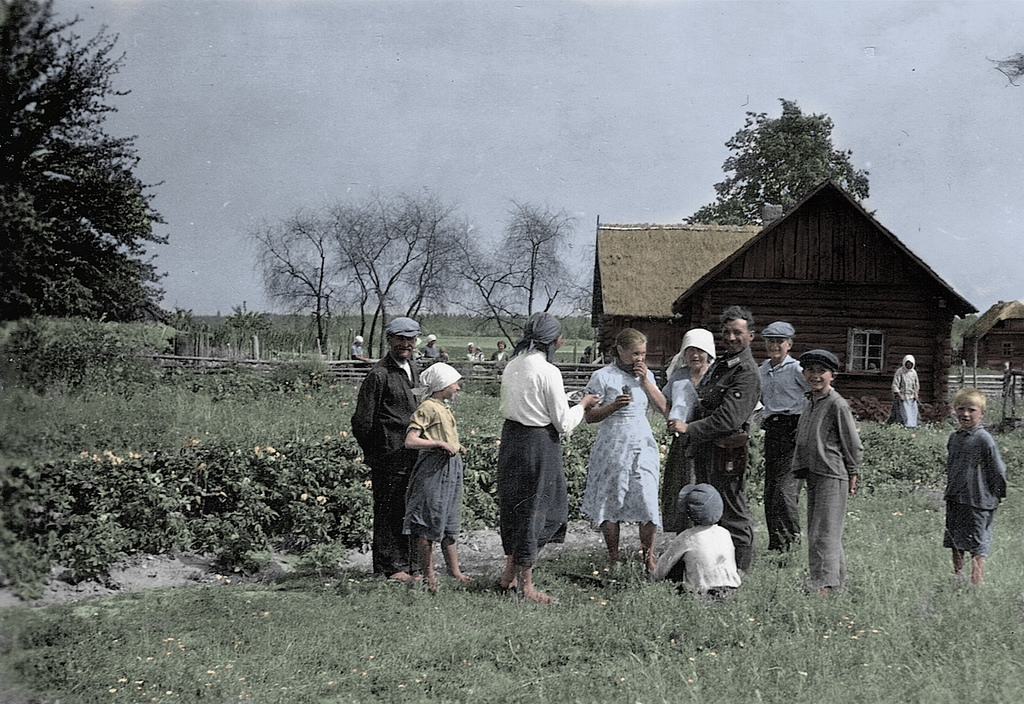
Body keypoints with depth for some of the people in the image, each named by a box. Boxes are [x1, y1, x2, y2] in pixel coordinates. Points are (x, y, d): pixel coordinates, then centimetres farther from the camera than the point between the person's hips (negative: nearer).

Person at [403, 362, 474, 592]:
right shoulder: (427, 408, -12)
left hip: (451, 468, 9)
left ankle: (454, 570, 22)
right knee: (428, 522, -2)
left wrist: (455, 447, 11)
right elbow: (410, 441, -19)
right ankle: (428, 574, 5)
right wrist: (441, 444, -21)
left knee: (449, 521, 14)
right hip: (432, 469, -9)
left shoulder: (444, 408, 15)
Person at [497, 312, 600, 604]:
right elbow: (564, 423, -14)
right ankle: (525, 584, 12)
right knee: (534, 508, 3)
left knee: (515, 504, 19)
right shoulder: (548, 372, -18)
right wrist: (583, 404, 3)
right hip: (539, 443, -8)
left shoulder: (512, 367, 5)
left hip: (511, 436, 8)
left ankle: (510, 570, 27)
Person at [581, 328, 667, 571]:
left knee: (648, 500, -5)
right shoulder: (603, 376, -4)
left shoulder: (647, 375, 11)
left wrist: (645, 380, -4)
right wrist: (614, 406, -20)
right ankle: (613, 559, 15)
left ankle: (648, 555, 10)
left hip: (643, 445, 3)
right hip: (613, 448, -3)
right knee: (610, 502, 2)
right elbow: (589, 415, -4)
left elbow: (662, 408, 4)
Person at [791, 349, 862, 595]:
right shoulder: (809, 403, 13)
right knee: (815, 531, 13)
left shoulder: (837, 404, -11)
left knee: (824, 533, -11)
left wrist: (851, 476, -2)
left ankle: (824, 585, -12)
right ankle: (838, 580, 22)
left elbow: (853, 444, -7)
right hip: (812, 474, 9)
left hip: (832, 476, -9)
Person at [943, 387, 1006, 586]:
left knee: (977, 545, -2)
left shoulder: (983, 439, -13)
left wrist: (996, 495, -5)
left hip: (977, 501, -7)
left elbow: (998, 469, -9)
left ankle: (977, 582, 3)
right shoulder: (954, 438, 8)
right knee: (955, 541, 15)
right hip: (955, 499, 7)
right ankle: (957, 575, 28)